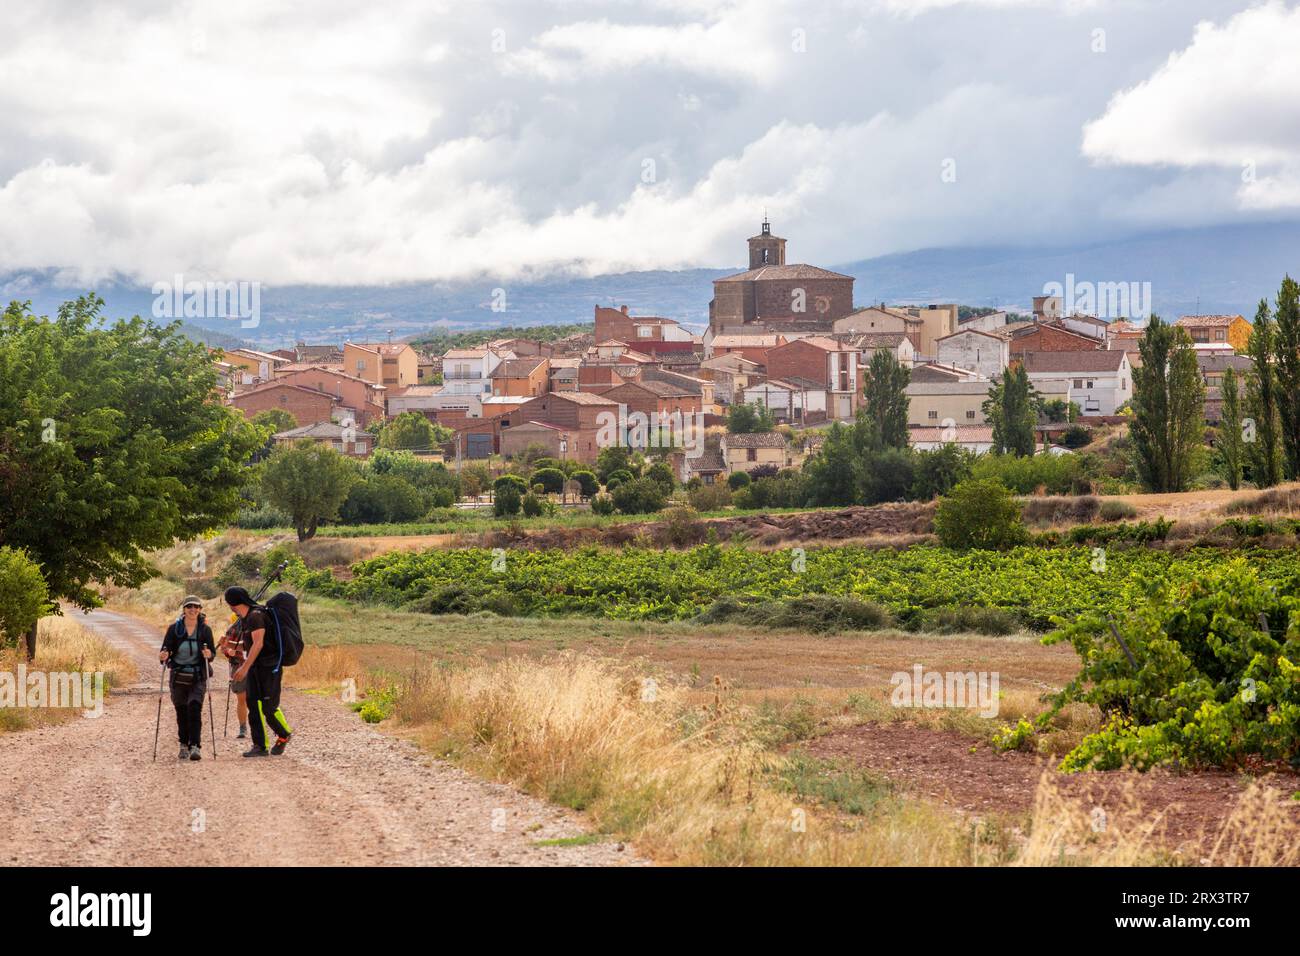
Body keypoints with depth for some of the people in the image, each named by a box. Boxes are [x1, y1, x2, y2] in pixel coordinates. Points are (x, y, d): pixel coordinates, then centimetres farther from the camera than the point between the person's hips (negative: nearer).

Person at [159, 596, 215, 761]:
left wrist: (209, 654, -21)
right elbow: (166, 651, 0)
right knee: (181, 711, 7)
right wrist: (163, 657, -22)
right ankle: (184, 745, 25)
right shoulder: (174, 628, -1)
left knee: (194, 708, -17)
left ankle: (195, 746, -20)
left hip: (198, 677, -1)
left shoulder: (205, 629, -1)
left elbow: (212, 652, 2)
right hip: (178, 677, 1)